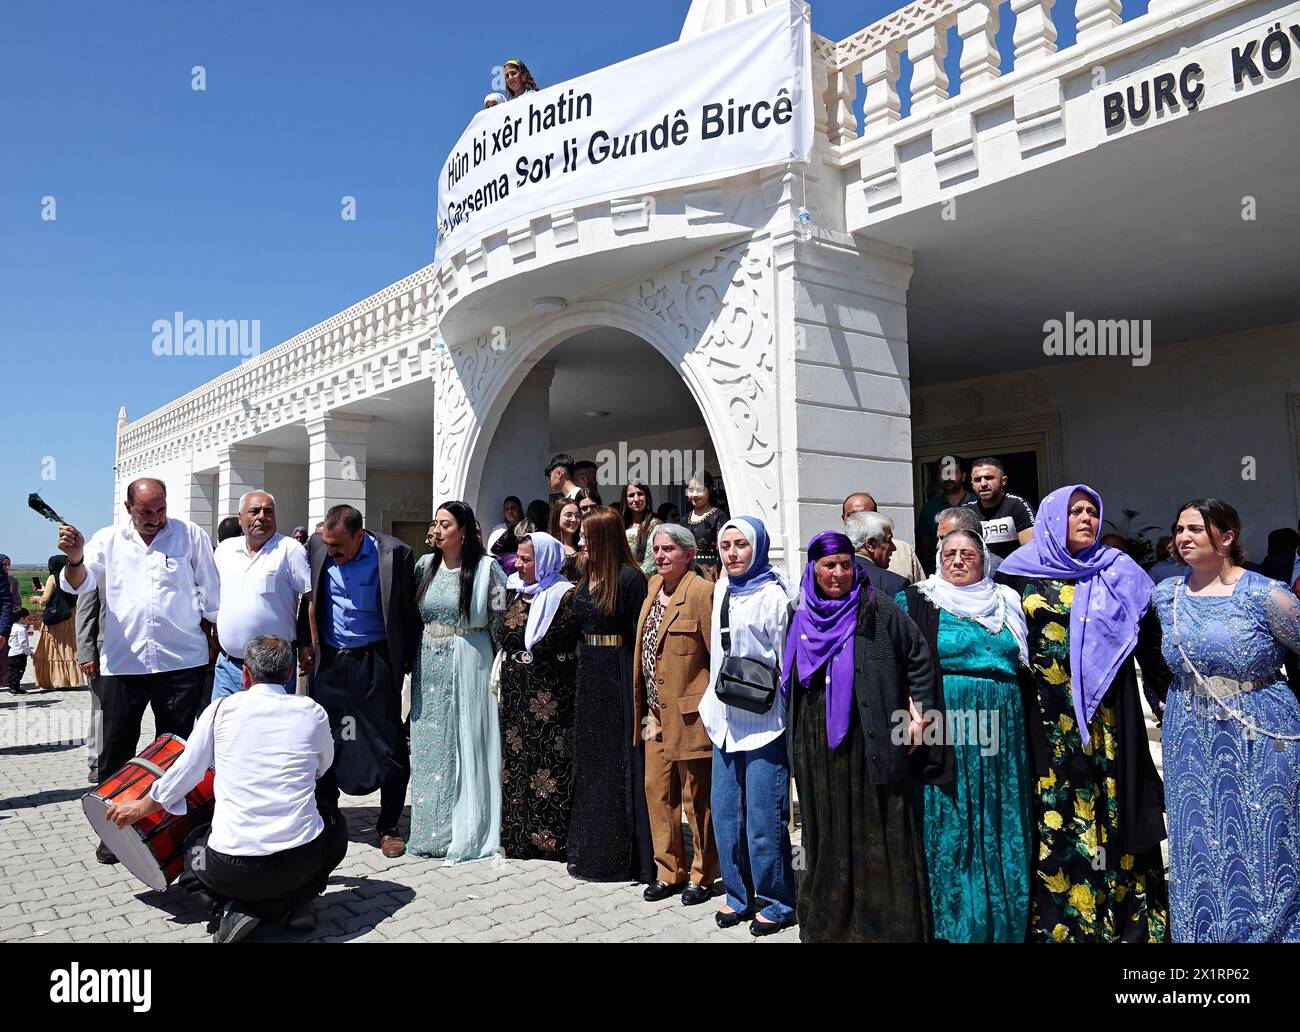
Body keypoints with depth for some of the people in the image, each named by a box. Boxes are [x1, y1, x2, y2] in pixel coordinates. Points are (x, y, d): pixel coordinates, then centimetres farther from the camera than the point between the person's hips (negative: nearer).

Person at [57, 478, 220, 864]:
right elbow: (79, 584, -4)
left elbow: (210, 589, 8)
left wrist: (212, 635, 9)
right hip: (122, 662, 1)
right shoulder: (108, 539, 6)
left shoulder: (189, 534, 2)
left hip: (181, 661, -1)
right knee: (116, 748, 6)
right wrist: (75, 559, -24)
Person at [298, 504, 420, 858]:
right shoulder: (317, 547, -2)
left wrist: (408, 658, -2)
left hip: (376, 662, -3)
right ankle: (324, 819, 28)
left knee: (389, 746, 2)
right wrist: (305, 642, 10)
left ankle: (388, 827, 18)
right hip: (329, 661, 3)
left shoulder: (394, 554, -13)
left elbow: (410, 611, -5)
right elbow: (309, 598, 13)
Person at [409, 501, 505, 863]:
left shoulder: (485, 568, -7)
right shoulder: (425, 565, 6)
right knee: (429, 745, 9)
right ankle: (431, 829, 21)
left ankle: (466, 832, 13)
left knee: (464, 743, 2)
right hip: (430, 664, 5)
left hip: (468, 665, -4)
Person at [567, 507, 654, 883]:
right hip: (588, 672, 8)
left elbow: (638, 634, -15)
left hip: (617, 676, -8)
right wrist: (581, 665, 11)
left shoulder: (630, 578, -13)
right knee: (589, 757, 15)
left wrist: (637, 685, -17)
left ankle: (623, 854, 12)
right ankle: (592, 849, 28)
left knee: (617, 759, 0)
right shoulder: (587, 575, 11)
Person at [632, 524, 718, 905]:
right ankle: (669, 871, 27)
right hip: (657, 715, 8)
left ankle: (703, 877, 22)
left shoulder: (702, 592, -14)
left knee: (697, 798, 6)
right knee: (657, 790, 13)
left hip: (689, 715, -8)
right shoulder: (653, 586, 10)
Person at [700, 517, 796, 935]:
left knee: (764, 819, 0)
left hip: (764, 723, -6)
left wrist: (791, 721, -7)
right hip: (726, 720, 7)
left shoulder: (772, 596, -10)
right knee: (725, 813, 11)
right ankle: (739, 896, 26)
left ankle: (777, 902, 17)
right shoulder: (721, 589, 10)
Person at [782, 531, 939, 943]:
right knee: (828, 831, 13)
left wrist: (920, 709, -9)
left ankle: (887, 922, 12)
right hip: (818, 747, 5)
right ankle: (828, 920, 25)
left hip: (870, 739, -4)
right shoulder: (802, 618, 9)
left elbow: (919, 656, -3)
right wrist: (796, 745, 17)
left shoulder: (877, 608, -5)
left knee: (878, 831, 0)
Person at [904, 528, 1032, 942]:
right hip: (947, 733, -4)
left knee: (1000, 827, 8)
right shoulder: (918, 602, 1)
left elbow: (1026, 665, 19)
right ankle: (951, 922, 12)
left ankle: (1001, 920, 22)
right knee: (948, 827, 0)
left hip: (1000, 734, 4)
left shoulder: (1006, 604, 13)